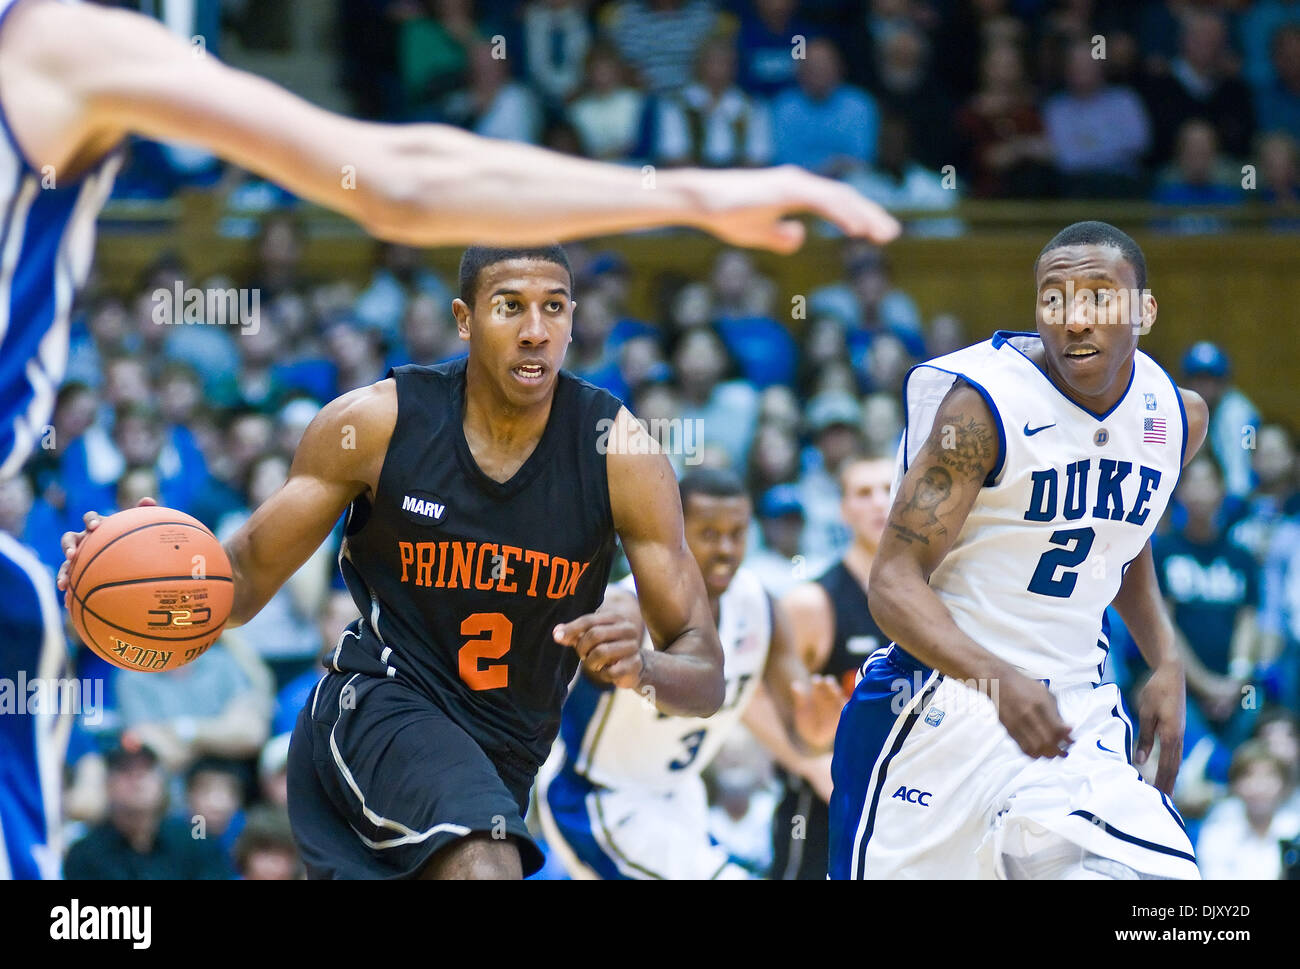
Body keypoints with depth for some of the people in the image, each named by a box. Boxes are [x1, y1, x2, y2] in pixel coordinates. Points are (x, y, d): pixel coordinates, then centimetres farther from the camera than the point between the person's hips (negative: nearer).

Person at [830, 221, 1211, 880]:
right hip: (944, 697, -4)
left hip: (1079, 709, 4)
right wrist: (998, 679, -34)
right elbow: (894, 583, -19)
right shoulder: (985, 404, -15)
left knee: (1157, 873, -18)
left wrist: (1166, 663, 9)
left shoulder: (1178, 416, 4)